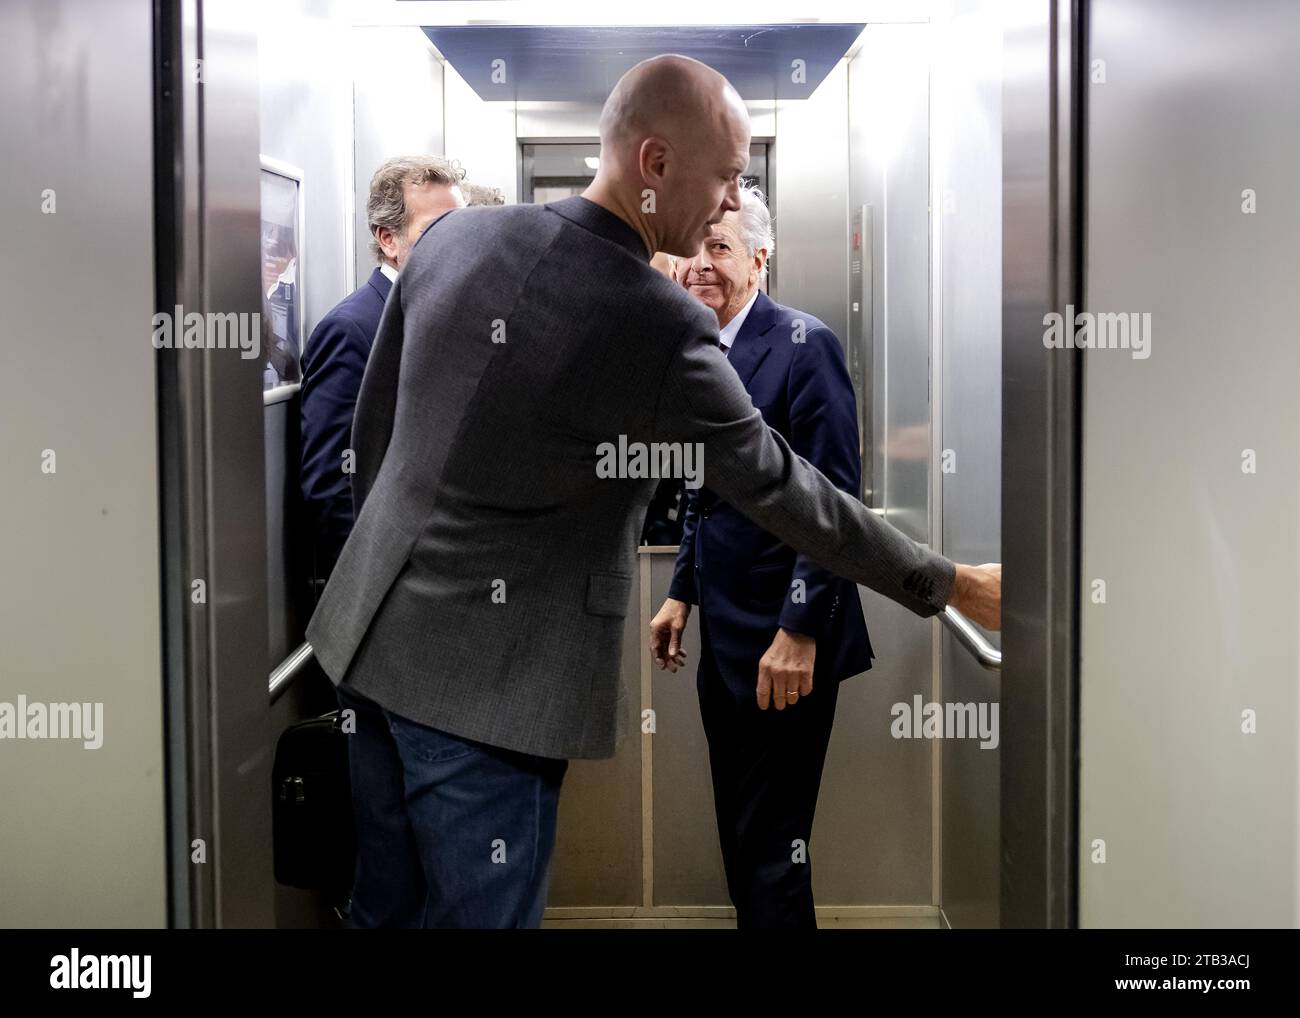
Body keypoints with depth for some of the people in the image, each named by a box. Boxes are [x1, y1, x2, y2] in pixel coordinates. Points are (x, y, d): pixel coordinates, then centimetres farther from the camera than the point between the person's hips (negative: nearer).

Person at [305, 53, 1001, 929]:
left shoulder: (454, 236, 0)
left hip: (376, 633, 7)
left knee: (388, 904, 20)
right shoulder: (662, 326, -19)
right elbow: (784, 491, -9)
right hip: (485, 680, -7)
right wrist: (949, 585, 4)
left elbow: (374, 423, 10)